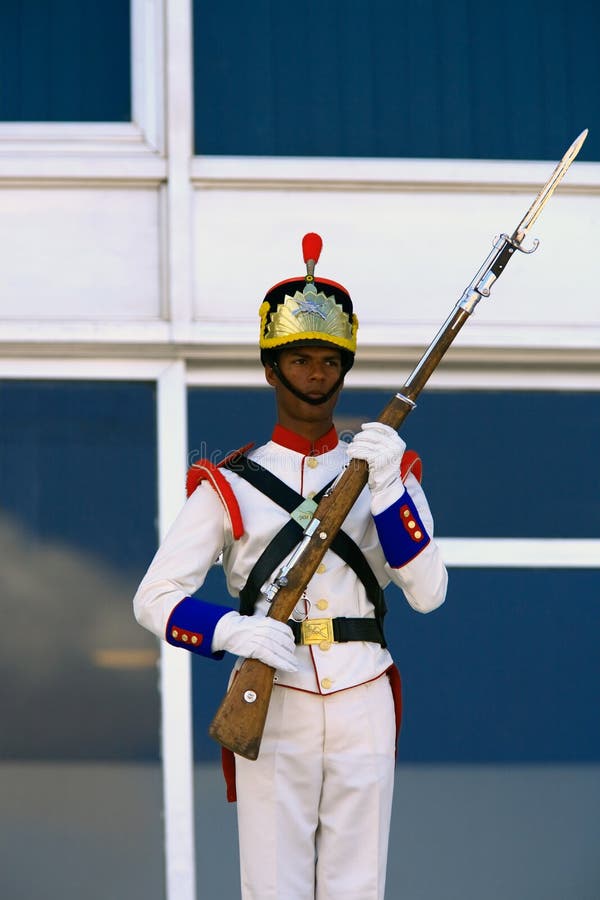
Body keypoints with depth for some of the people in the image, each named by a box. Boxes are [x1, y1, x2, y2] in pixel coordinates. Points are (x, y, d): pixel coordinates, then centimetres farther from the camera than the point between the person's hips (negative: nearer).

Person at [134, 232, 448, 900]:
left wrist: (387, 488, -11)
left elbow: (428, 593, -2)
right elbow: (155, 598, -1)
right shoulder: (230, 486, 5)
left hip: (364, 712, 2)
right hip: (272, 711, -2)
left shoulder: (387, 471, 11)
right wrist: (232, 630, -20)